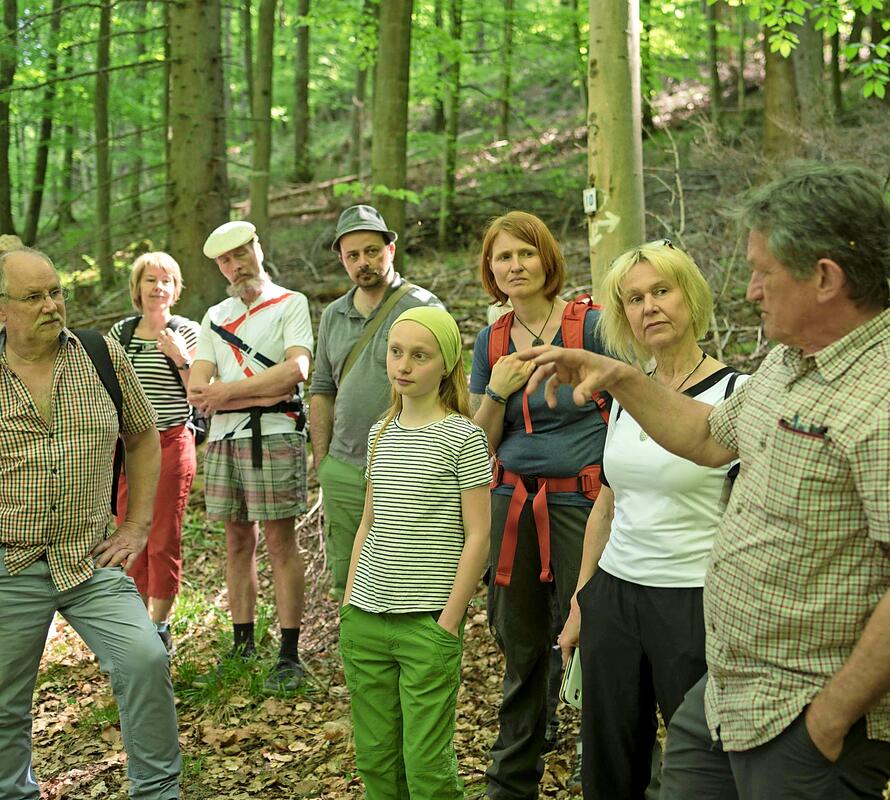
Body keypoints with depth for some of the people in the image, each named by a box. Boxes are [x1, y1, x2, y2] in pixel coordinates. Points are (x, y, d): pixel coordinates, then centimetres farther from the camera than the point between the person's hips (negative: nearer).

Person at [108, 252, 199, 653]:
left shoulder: (187, 333, -1)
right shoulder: (120, 333, 8)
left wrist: (181, 359, -17)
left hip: (171, 444, -3)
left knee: (164, 540, 0)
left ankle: (160, 626, 12)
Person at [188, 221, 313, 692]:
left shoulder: (291, 304, 3)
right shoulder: (214, 317, 17)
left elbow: (297, 368, -14)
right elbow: (197, 392, 6)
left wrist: (228, 391, -10)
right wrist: (263, 395, -9)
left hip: (274, 436, -5)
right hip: (223, 440, 5)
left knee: (279, 541, -5)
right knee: (238, 541, 9)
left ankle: (290, 655, -2)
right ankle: (242, 644, 18)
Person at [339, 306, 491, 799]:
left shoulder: (463, 437, -6)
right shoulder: (380, 433, 12)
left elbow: (477, 536, -8)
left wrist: (449, 621, -11)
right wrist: (348, 607, 11)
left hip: (428, 622, -5)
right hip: (366, 618, 5)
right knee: (374, 757, 10)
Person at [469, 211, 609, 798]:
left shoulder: (590, 326, -6)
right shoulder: (492, 341, 9)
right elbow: (480, 443, 11)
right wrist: (497, 392, -7)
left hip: (581, 499, -5)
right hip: (513, 502, 5)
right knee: (521, 647, 14)